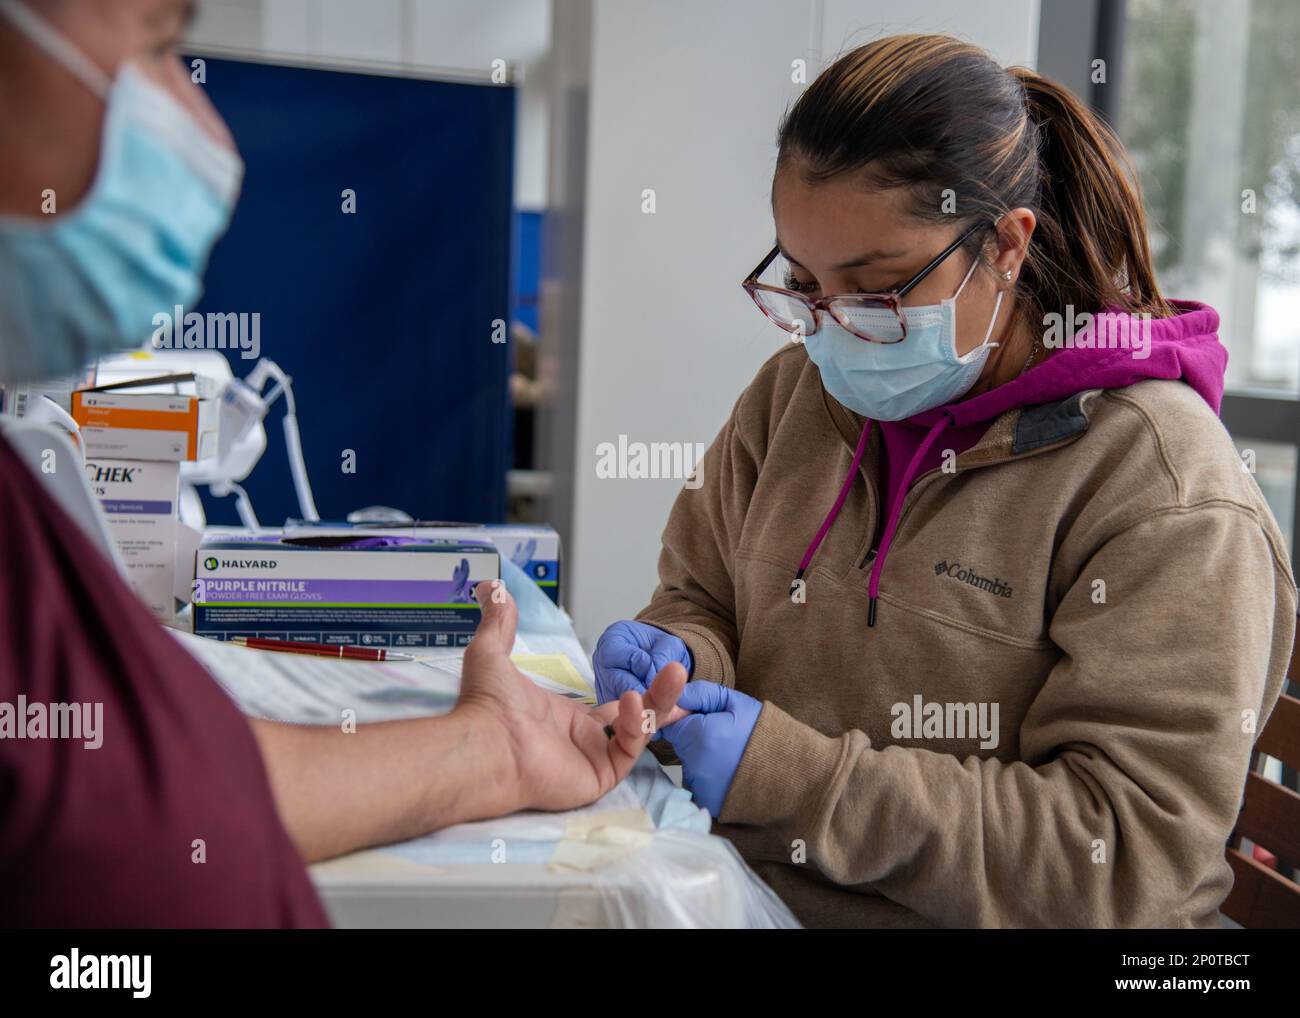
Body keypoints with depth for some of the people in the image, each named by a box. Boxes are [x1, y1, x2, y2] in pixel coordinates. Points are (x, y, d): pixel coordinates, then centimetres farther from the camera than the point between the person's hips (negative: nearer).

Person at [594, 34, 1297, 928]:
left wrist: (798, 777, -21)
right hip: (743, 893, 6)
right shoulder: (794, 392, 6)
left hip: (957, 919, -5)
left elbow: (1127, 856, -18)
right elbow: (705, 600, 15)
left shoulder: (1163, 487, -14)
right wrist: (674, 657, -9)